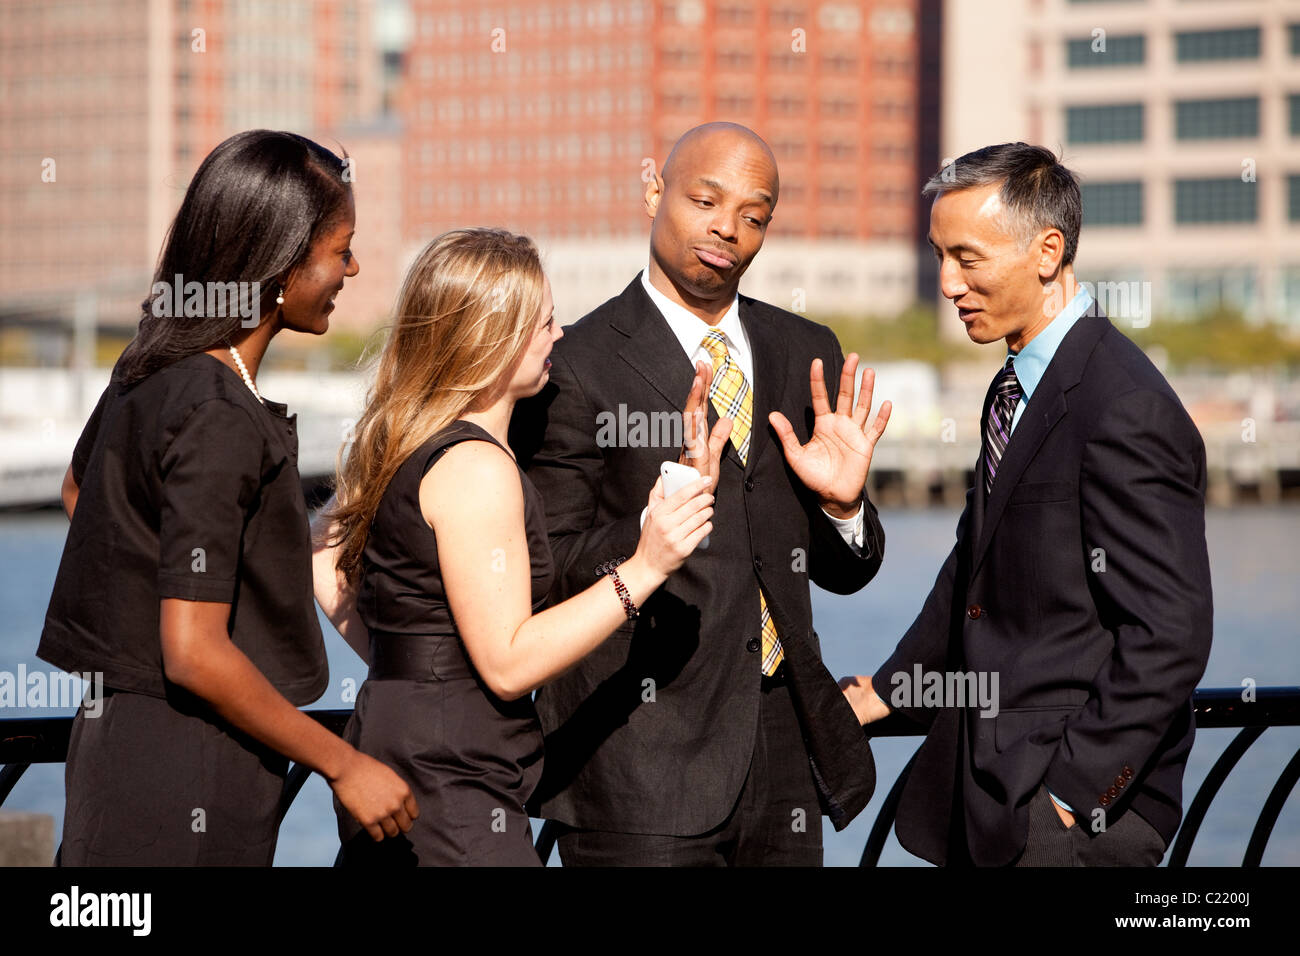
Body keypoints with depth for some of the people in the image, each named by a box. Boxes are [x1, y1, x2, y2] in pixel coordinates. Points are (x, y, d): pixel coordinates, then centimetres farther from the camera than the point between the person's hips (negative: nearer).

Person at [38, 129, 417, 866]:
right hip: (184, 771, -9)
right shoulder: (218, 418, -21)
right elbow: (193, 654, -24)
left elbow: (80, 489, 29)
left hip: (121, 733, 9)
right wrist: (343, 765, -16)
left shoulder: (152, 368, 7)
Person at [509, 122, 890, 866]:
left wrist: (842, 503, -6)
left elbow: (844, 571, 15)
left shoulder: (807, 354, 11)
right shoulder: (575, 367, -6)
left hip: (784, 751, 5)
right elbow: (551, 576, -9)